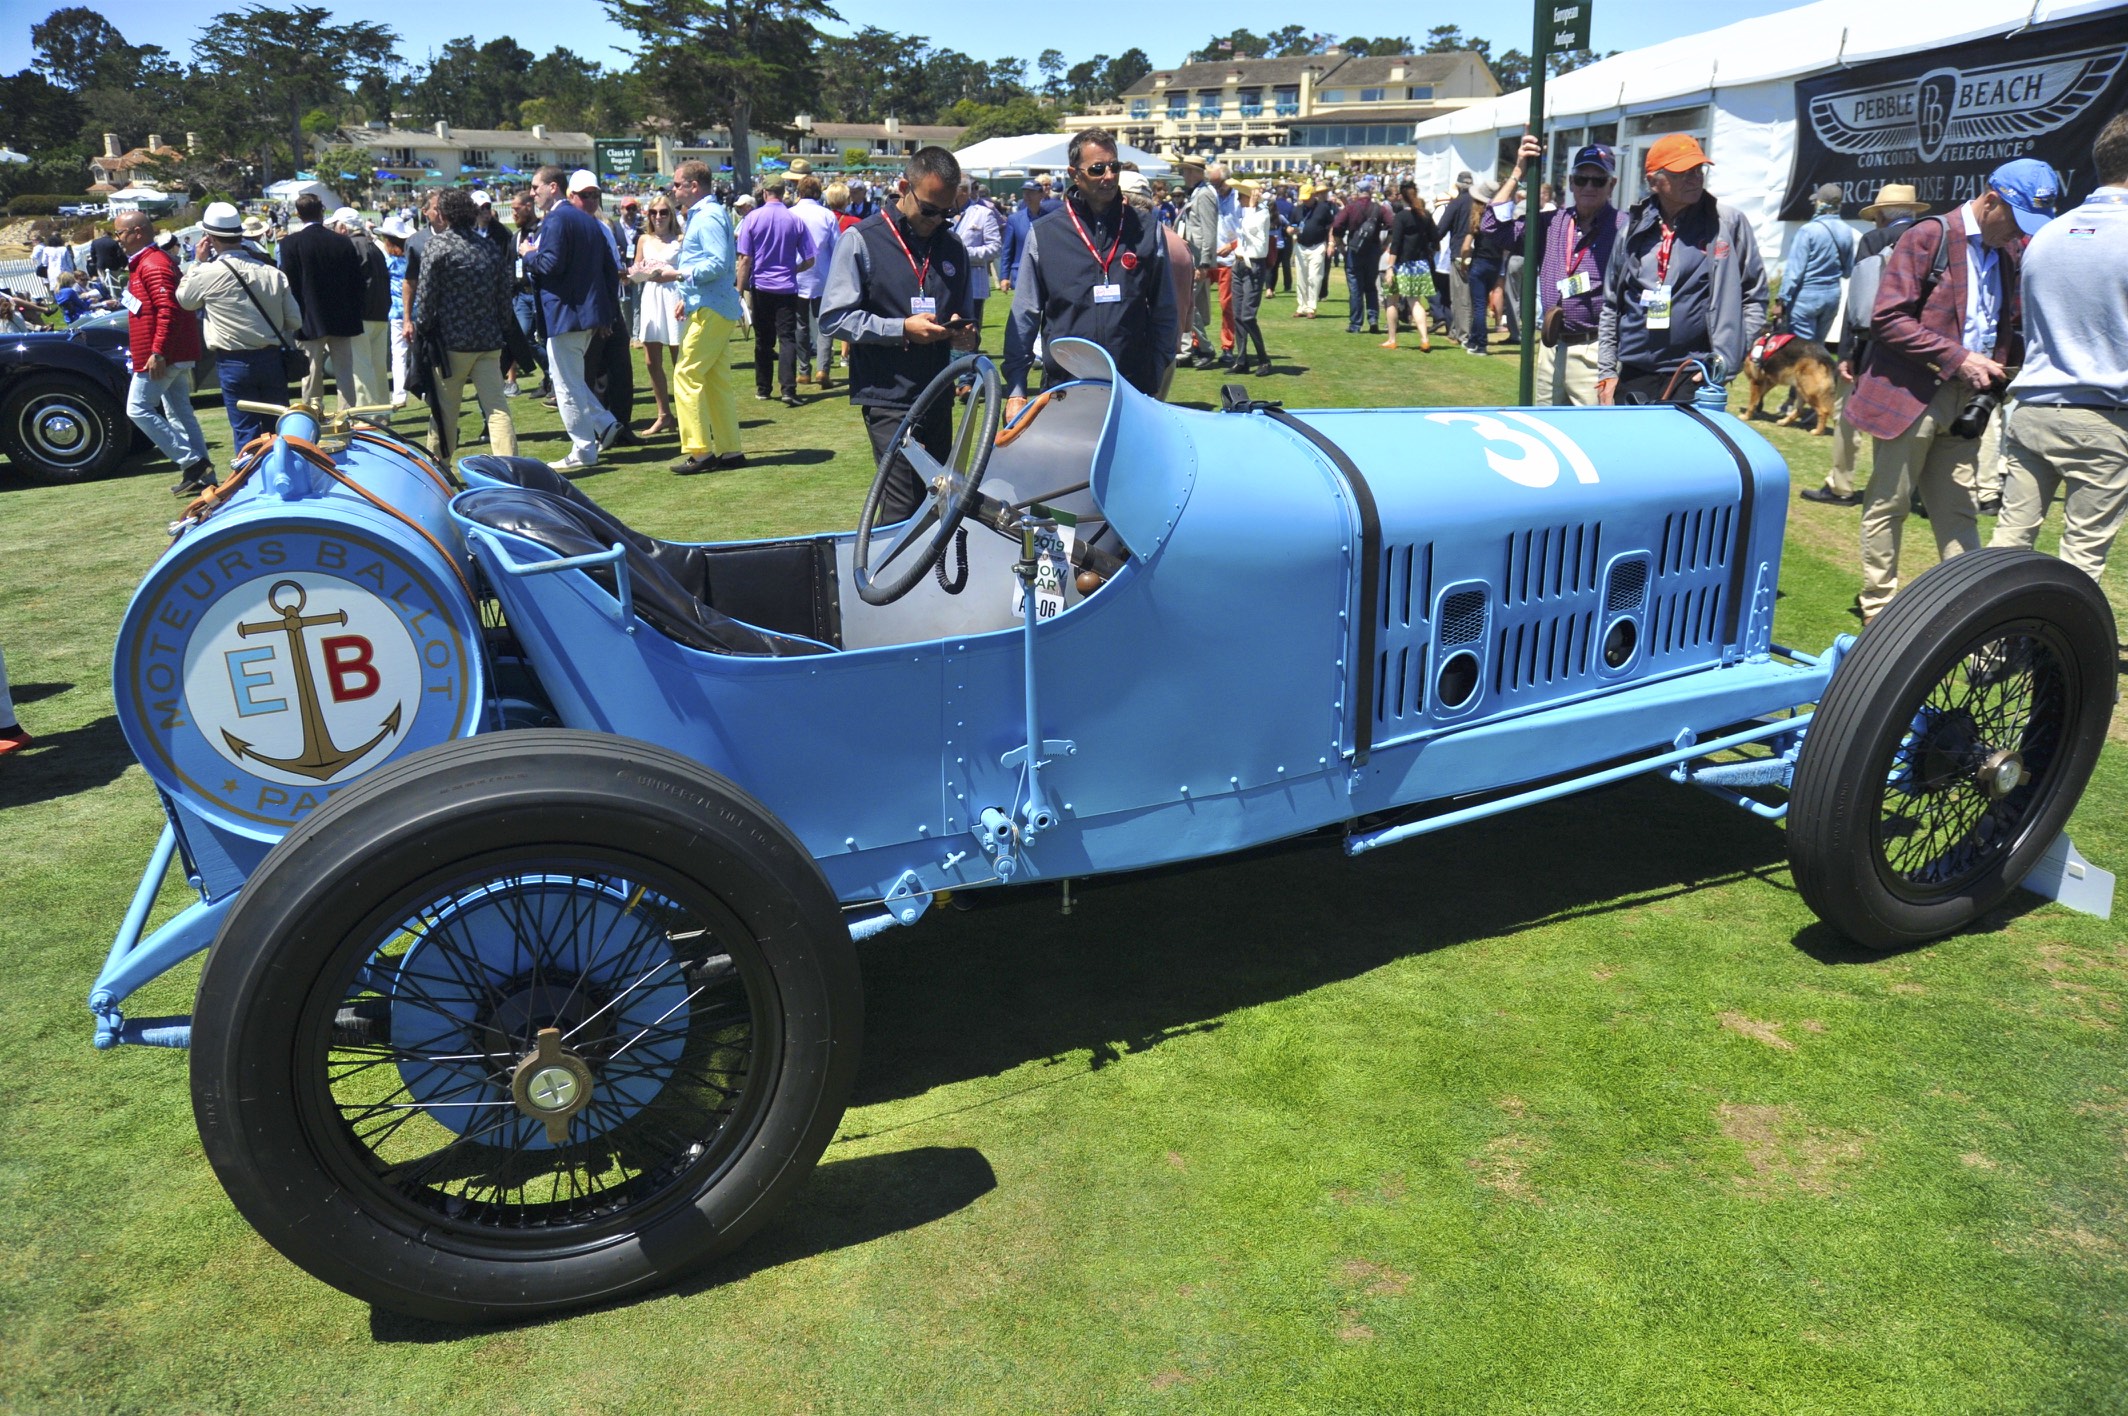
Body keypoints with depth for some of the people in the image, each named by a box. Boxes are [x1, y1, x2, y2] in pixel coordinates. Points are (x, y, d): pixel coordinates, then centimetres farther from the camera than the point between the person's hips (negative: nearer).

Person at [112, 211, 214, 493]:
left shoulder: (153, 265, -14)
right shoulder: (145, 262, 19)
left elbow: (168, 311, -24)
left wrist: (158, 353, -26)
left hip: (163, 356, -10)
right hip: (177, 355, 10)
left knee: (138, 409, -6)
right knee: (179, 414, 10)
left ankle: (192, 461, -9)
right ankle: (203, 476, 11)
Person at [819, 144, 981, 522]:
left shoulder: (953, 246, 14)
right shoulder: (862, 240, -2)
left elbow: (967, 315, 24)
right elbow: (835, 318, -8)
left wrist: (966, 334, -1)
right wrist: (902, 329, -17)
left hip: (939, 398, 6)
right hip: (888, 398, -6)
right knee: (904, 508, -12)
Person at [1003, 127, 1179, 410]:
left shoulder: (1147, 232, 6)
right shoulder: (1043, 235, 5)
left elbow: (1163, 313, 10)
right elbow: (1023, 317, 7)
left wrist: (1156, 386, 5)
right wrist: (1015, 391, 0)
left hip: (1133, 391, 1)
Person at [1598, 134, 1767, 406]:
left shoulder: (1727, 223, 1)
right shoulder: (1633, 228, 9)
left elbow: (1754, 298, 4)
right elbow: (1611, 305, 15)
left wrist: (1726, 358, -7)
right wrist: (1606, 371, 9)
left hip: (1695, 378, -3)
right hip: (1634, 376, 3)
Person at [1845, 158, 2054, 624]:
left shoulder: (2011, 252, 14)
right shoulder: (1929, 237, -8)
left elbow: (2010, 324, 24)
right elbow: (1887, 318, -15)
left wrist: (2005, 363, 1)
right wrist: (1958, 358, -19)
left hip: (1963, 402, 6)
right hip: (1910, 394, -6)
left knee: (1958, 513, 7)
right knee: (1888, 507, 3)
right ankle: (1878, 609, 13)